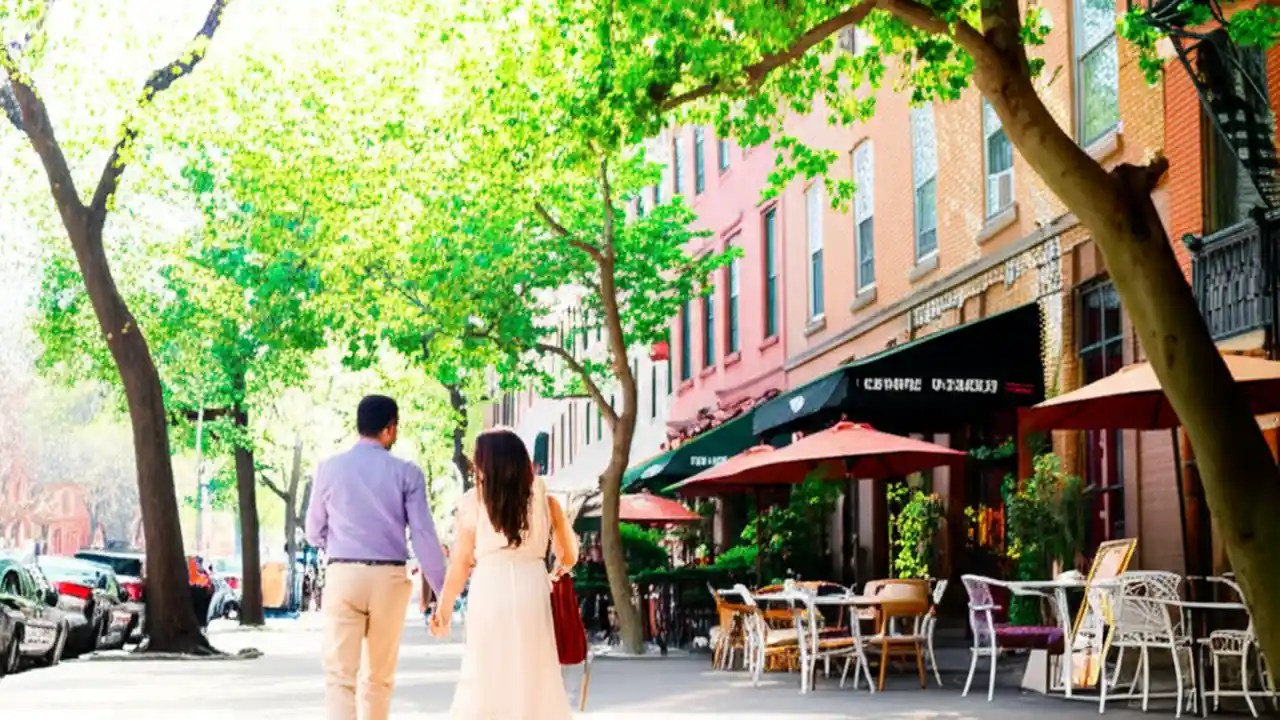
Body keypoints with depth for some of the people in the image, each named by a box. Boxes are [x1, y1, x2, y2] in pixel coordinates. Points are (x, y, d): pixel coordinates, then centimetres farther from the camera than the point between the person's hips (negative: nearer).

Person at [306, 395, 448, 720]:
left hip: (342, 574, 0)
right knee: (380, 674, 15)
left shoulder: (329, 468, 2)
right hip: (390, 578, 1)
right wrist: (442, 588, 4)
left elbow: (313, 533, 10)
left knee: (340, 673, -4)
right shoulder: (406, 473, -2)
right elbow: (423, 534, -3)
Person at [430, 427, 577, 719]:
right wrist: (554, 574, 33)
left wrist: (444, 608, 11)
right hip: (532, 590, 1)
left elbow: (460, 564, 0)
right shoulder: (545, 499, 5)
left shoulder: (473, 501, 0)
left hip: (489, 592, -1)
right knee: (534, 676, 9)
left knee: (484, 678, 6)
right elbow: (569, 555, 11)